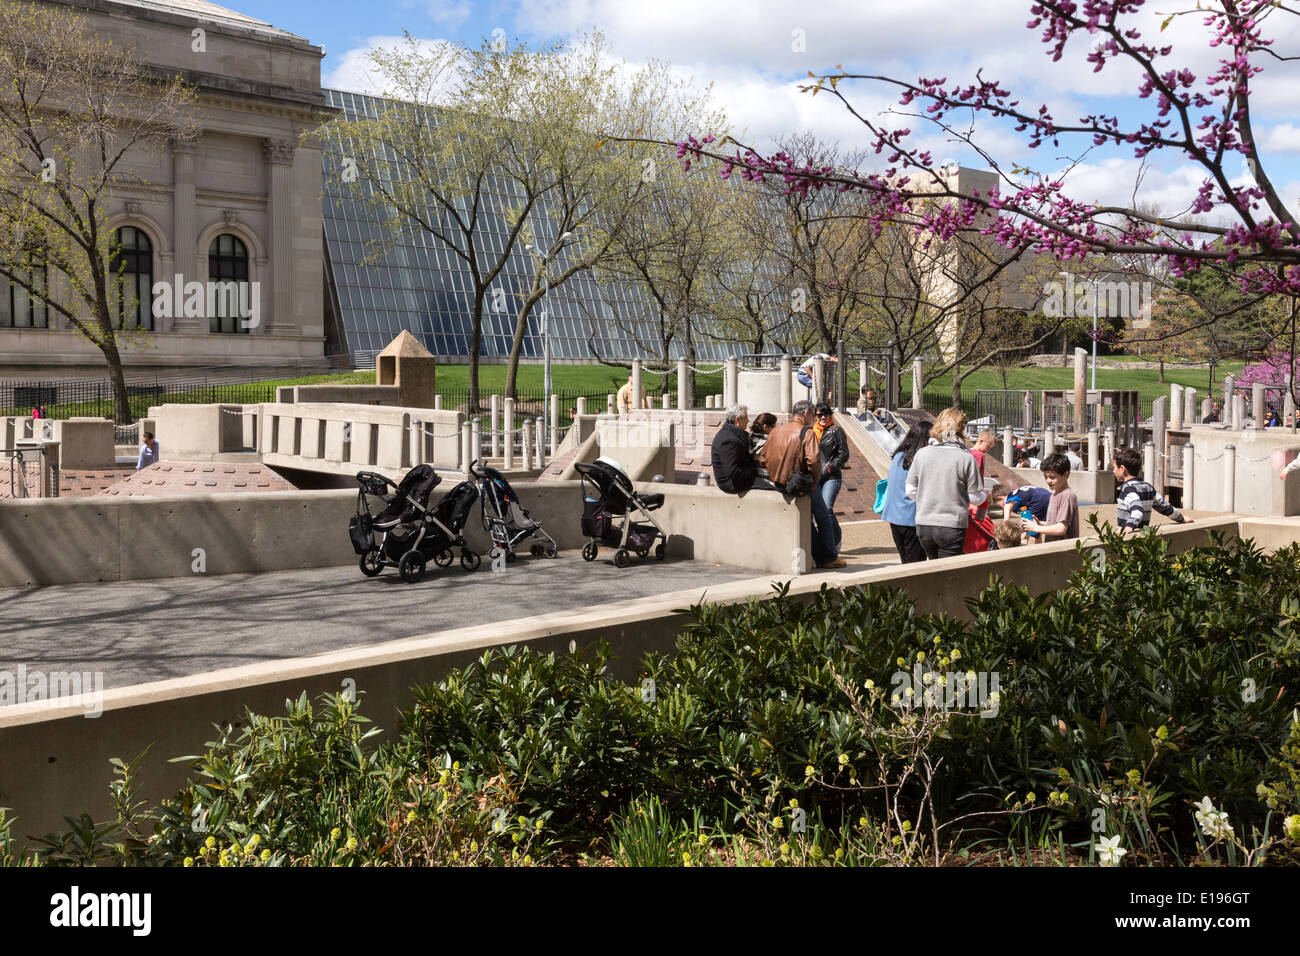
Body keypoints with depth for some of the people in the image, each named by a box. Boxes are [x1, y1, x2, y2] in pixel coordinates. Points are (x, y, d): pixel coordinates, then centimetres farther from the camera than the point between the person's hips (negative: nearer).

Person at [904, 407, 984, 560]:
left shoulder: (922, 454, -2)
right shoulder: (965, 458, -11)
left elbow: (910, 490, 4)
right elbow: (975, 497, -4)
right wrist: (985, 496, 19)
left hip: (923, 525, 4)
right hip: (952, 527, -3)